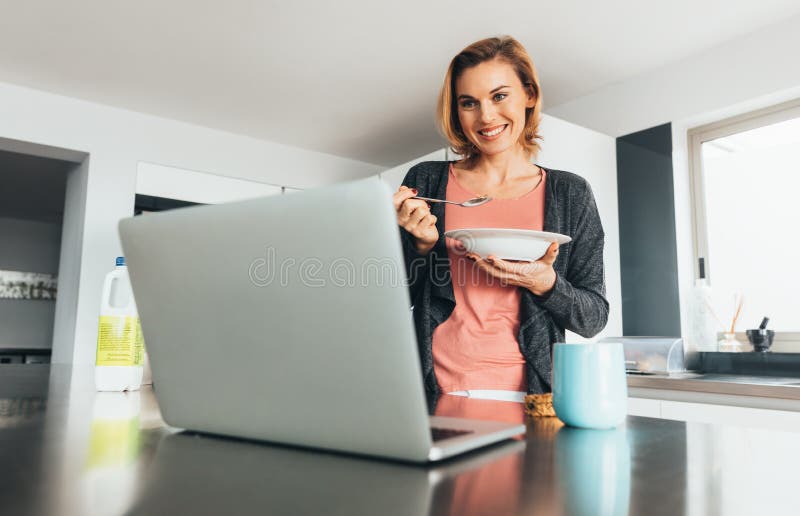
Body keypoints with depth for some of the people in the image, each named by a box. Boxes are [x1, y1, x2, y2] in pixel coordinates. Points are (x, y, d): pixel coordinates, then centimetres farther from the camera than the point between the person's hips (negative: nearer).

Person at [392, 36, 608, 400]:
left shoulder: (570, 194, 6)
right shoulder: (425, 181, 5)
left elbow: (594, 318, 7)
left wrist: (545, 284, -11)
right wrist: (423, 245, -9)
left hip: (523, 396, 1)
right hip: (437, 393, 0)